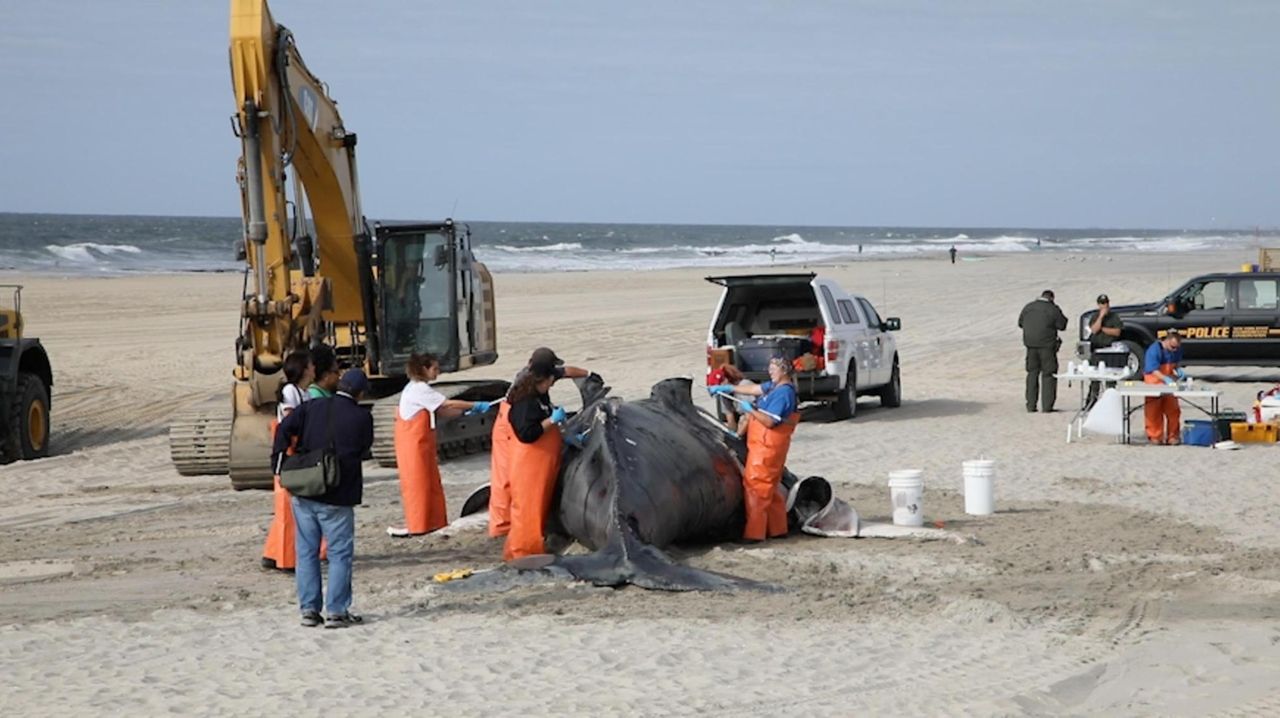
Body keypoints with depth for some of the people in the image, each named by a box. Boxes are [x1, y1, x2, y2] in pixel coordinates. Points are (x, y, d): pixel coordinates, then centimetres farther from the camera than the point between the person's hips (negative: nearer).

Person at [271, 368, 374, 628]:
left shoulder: (312, 407, 4)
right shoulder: (362, 418, -5)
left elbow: (285, 428, -5)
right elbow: (364, 450, 5)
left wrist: (279, 462, -1)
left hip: (304, 492, 4)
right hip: (337, 498, -4)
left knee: (307, 552, 11)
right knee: (340, 554, 4)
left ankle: (309, 609, 13)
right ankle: (336, 611, 1)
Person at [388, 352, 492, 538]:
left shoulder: (417, 388, 14)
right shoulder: (419, 389, -16)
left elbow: (440, 412, 11)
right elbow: (447, 404, -19)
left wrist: (466, 410, 4)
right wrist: (476, 406, -12)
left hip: (420, 444, 10)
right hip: (414, 444, -10)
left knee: (430, 482, 12)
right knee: (417, 483, -3)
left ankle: (432, 521, 16)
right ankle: (415, 526, 2)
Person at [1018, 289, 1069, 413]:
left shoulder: (1028, 307, 4)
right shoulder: (1053, 309, -9)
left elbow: (1020, 322, 14)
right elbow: (1062, 325, -6)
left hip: (1031, 344, 4)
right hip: (1047, 344, -4)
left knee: (1032, 373, 13)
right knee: (1048, 374, 3)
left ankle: (1031, 405, 11)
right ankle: (1047, 405, -1)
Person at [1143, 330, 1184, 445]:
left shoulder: (1177, 350, -2)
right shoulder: (1154, 350, -22)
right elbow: (1153, 370, -28)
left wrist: (1178, 370, -7)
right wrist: (1166, 379, -42)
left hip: (1170, 383, 5)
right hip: (1154, 382, -5)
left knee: (1173, 410, 3)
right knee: (1154, 411, -1)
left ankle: (1173, 436, 12)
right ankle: (1155, 436, 10)